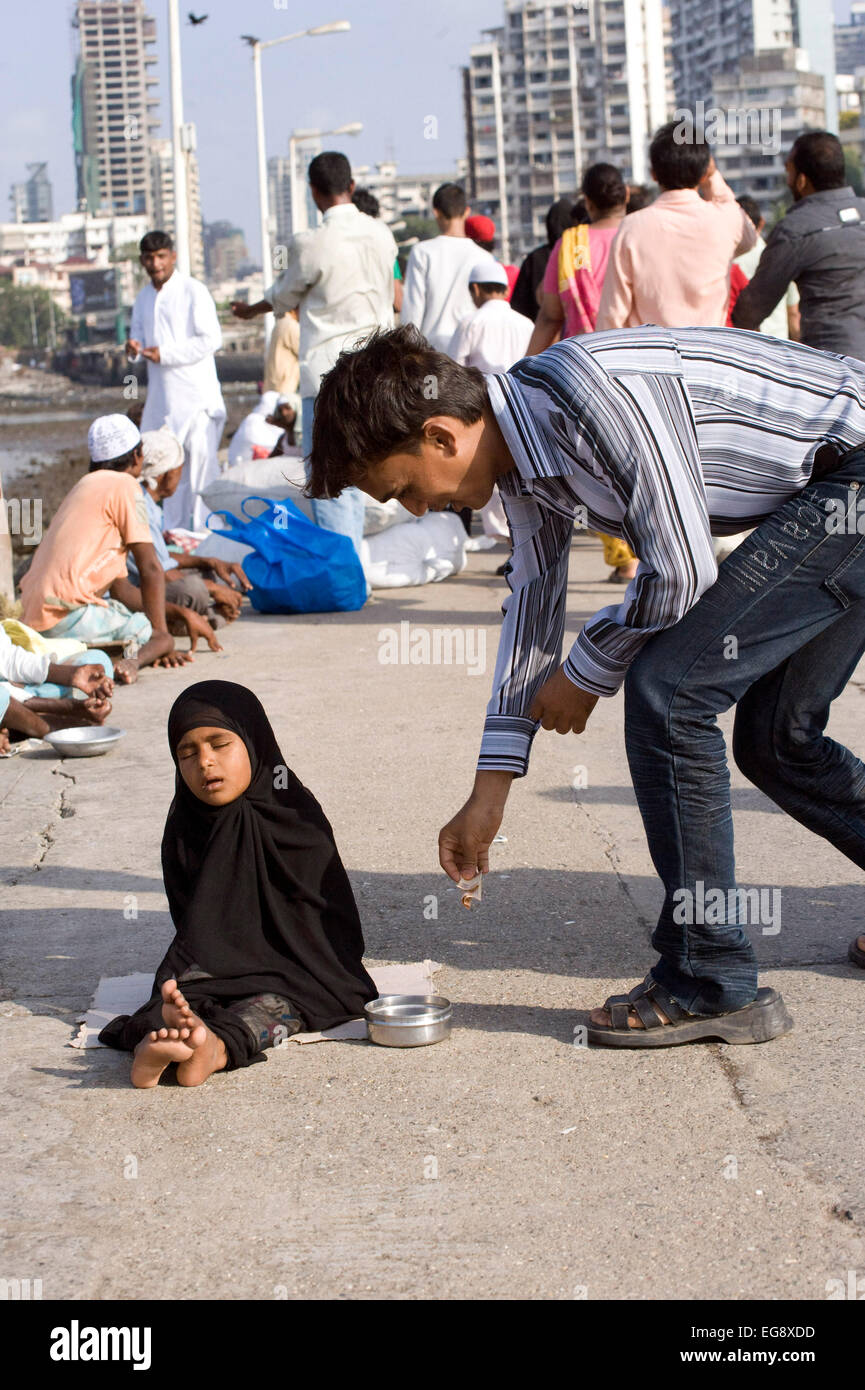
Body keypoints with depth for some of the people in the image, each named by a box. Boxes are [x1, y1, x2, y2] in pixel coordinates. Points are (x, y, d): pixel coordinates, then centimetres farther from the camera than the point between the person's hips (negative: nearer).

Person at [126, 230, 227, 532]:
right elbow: (138, 335, 21)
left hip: (195, 393, -7)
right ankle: (172, 527, 17)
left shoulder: (194, 291, -7)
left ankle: (206, 529, -3)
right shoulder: (144, 297, 15)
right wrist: (134, 348, -5)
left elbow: (212, 339, -13)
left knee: (201, 457, -7)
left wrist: (164, 354, -16)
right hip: (160, 393, 7)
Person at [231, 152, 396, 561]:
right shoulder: (382, 235, 5)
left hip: (328, 370, -6)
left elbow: (284, 296, 6)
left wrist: (250, 310, 29)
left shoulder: (310, 244, -12)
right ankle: (354, 561, 20)